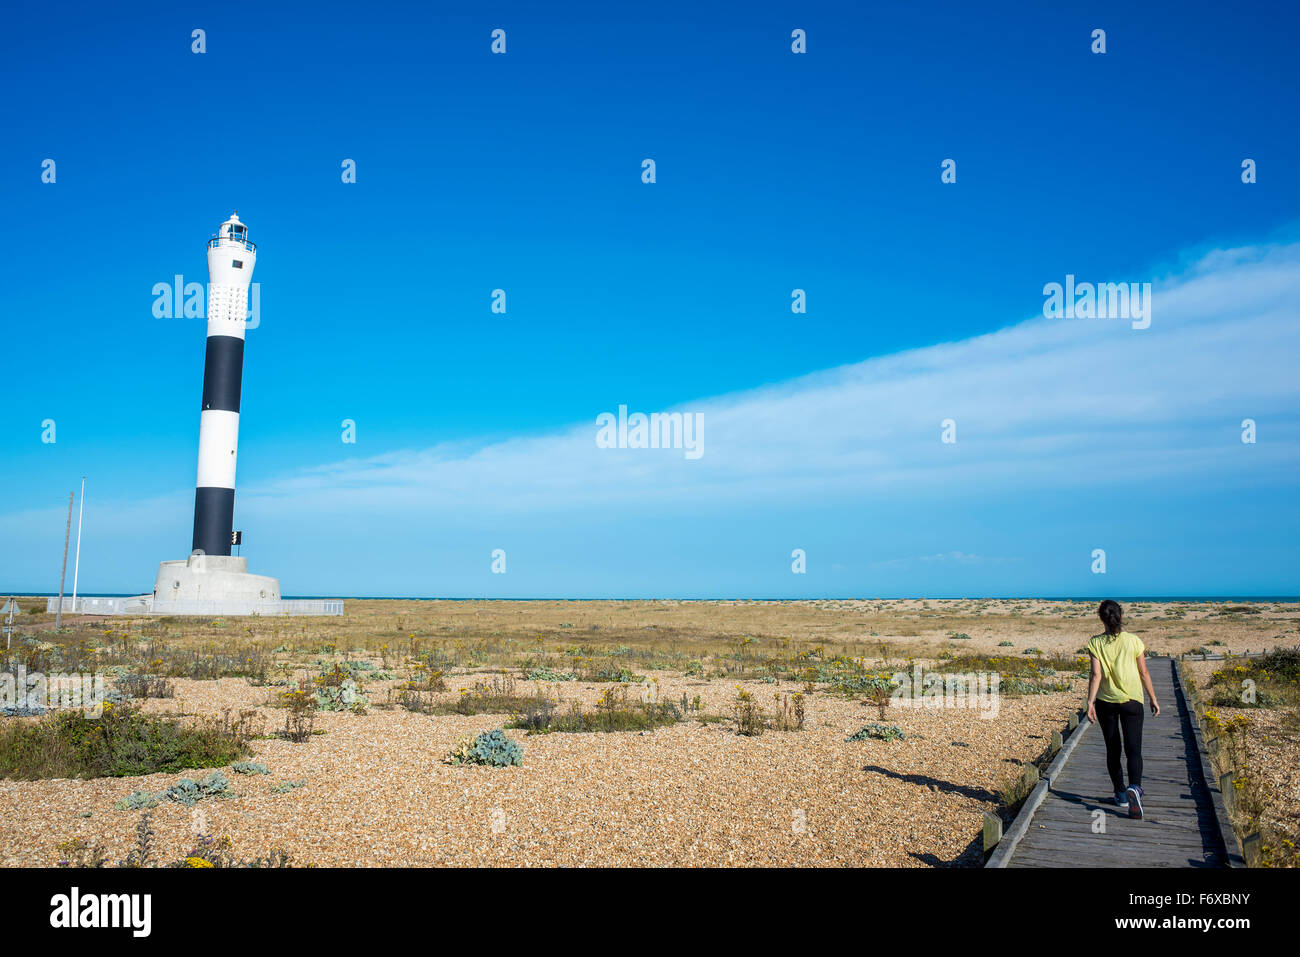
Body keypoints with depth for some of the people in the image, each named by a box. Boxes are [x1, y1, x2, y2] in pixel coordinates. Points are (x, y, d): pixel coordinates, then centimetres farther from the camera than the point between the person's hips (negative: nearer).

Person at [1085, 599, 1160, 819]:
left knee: (1113, 749, 13)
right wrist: (1153, 699, 12)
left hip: (1106, 702, 1)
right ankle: (1134, 787, -26)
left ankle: (1121, 795, 23)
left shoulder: (1095, 643, -6)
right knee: (1133, 749, -1)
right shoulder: (1134, 641, -4)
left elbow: (1096, 675, -12)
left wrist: (1090, 702, -11)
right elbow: (1144, 673, 1)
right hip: (1132, 701, 0)